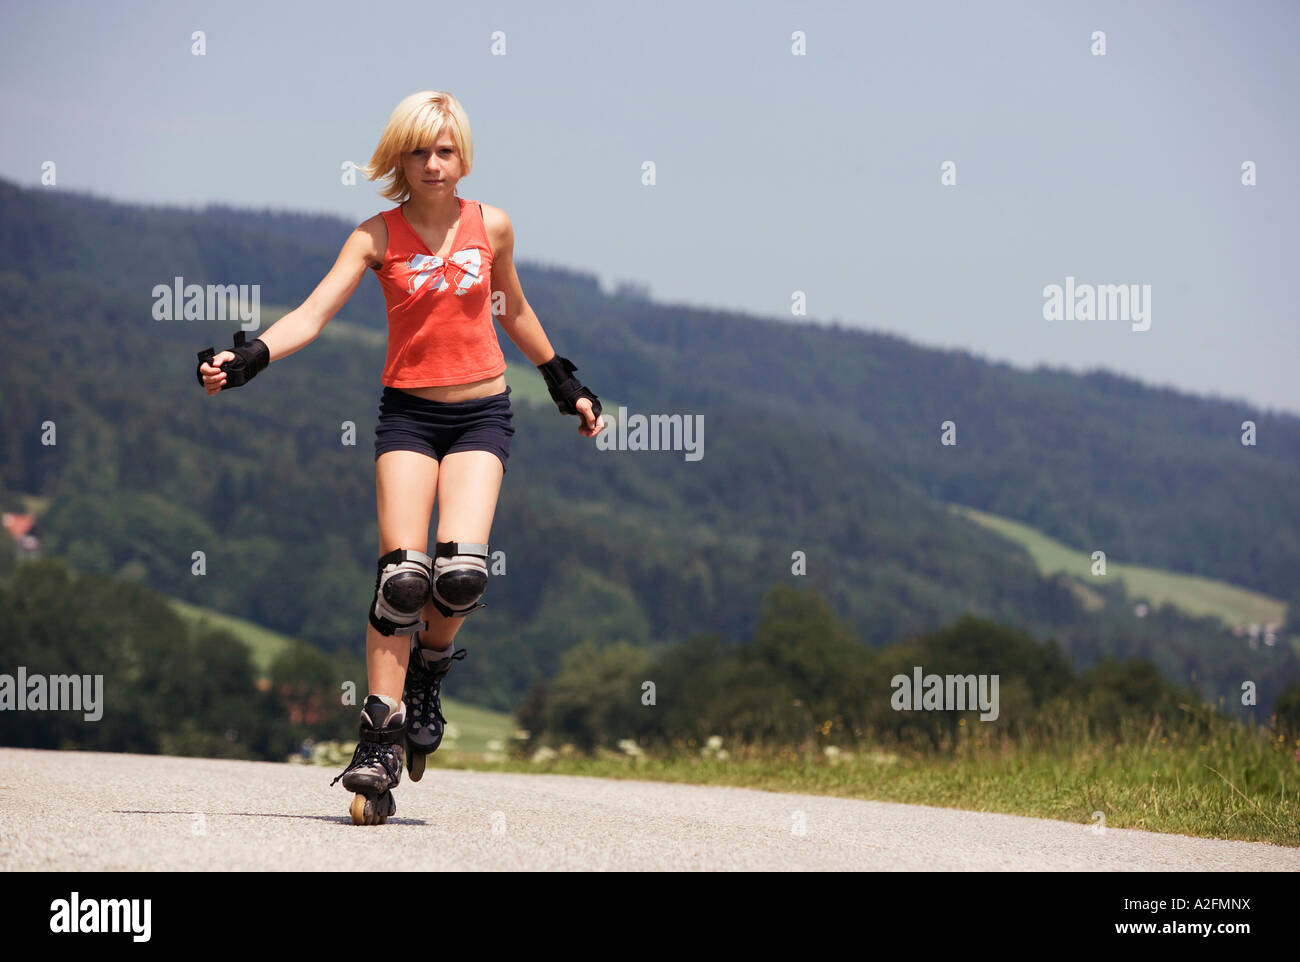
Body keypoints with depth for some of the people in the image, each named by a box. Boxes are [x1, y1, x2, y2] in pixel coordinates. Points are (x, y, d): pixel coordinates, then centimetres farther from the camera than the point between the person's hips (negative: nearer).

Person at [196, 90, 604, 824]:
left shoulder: (491, 226, 5)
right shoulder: (378, 236, -2)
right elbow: (315, 314, -11)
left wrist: (566, 385, 29)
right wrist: (250, 359, -28)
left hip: (481, 412, 1)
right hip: (408, 412, -1)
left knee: (461, 570, -19)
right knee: (402, 574, -15)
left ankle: (429, 666, 13)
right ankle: (382, 739, -9)